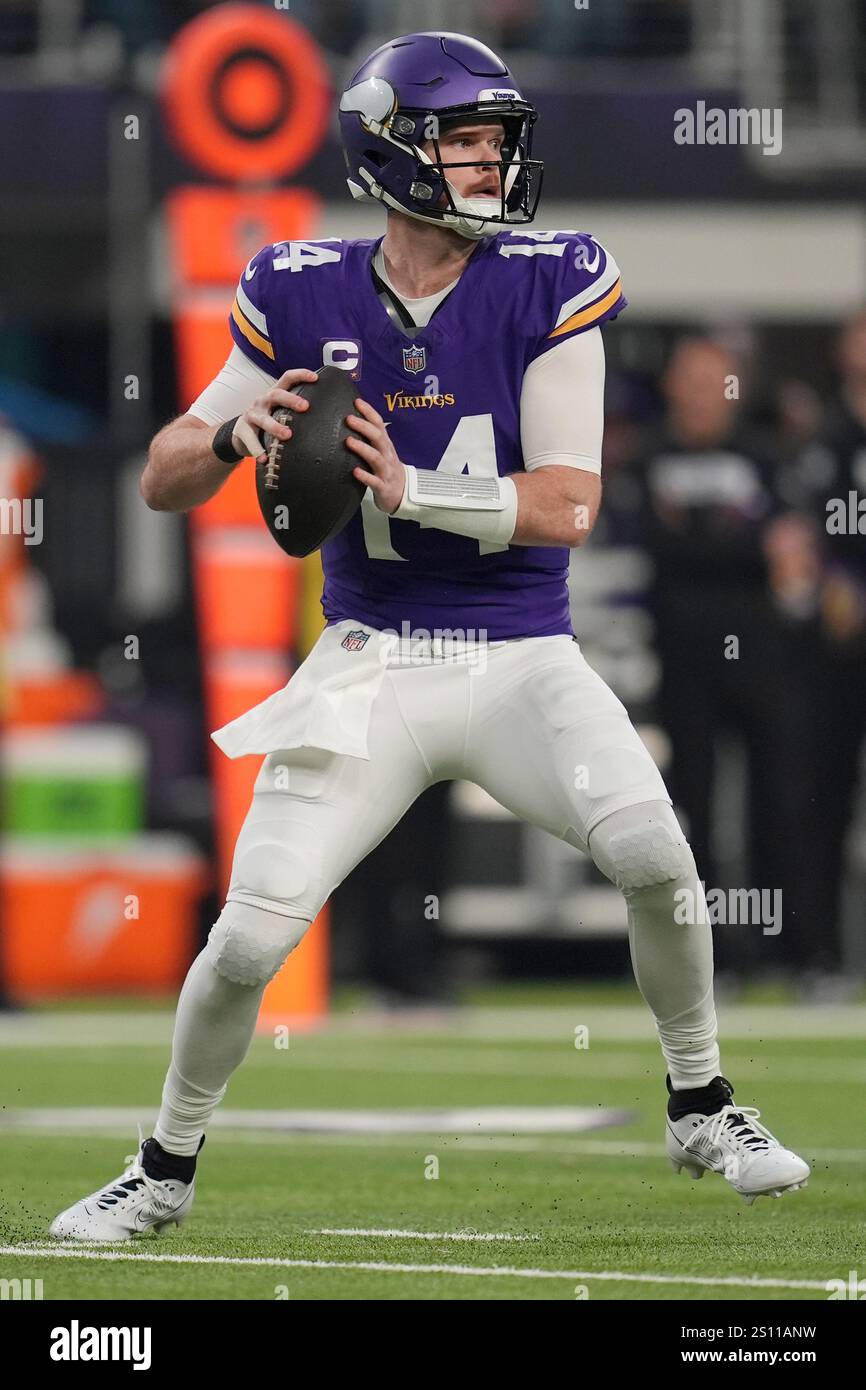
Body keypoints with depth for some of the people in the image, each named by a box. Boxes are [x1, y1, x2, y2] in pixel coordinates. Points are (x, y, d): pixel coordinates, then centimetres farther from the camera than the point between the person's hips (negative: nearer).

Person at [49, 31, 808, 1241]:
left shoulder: (548, 288, -6)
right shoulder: (306, 298, -2)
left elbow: (569, 505, -13)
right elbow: (162, 483, 2)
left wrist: (409, 488, -25)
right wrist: (238, 432, -19)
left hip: (522, 660, 0)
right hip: (369, 666, 1)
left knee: (653, 851, -23)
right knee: (250, 937, -8)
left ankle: (701, 1110, 1)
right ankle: (166, 1168, 17)